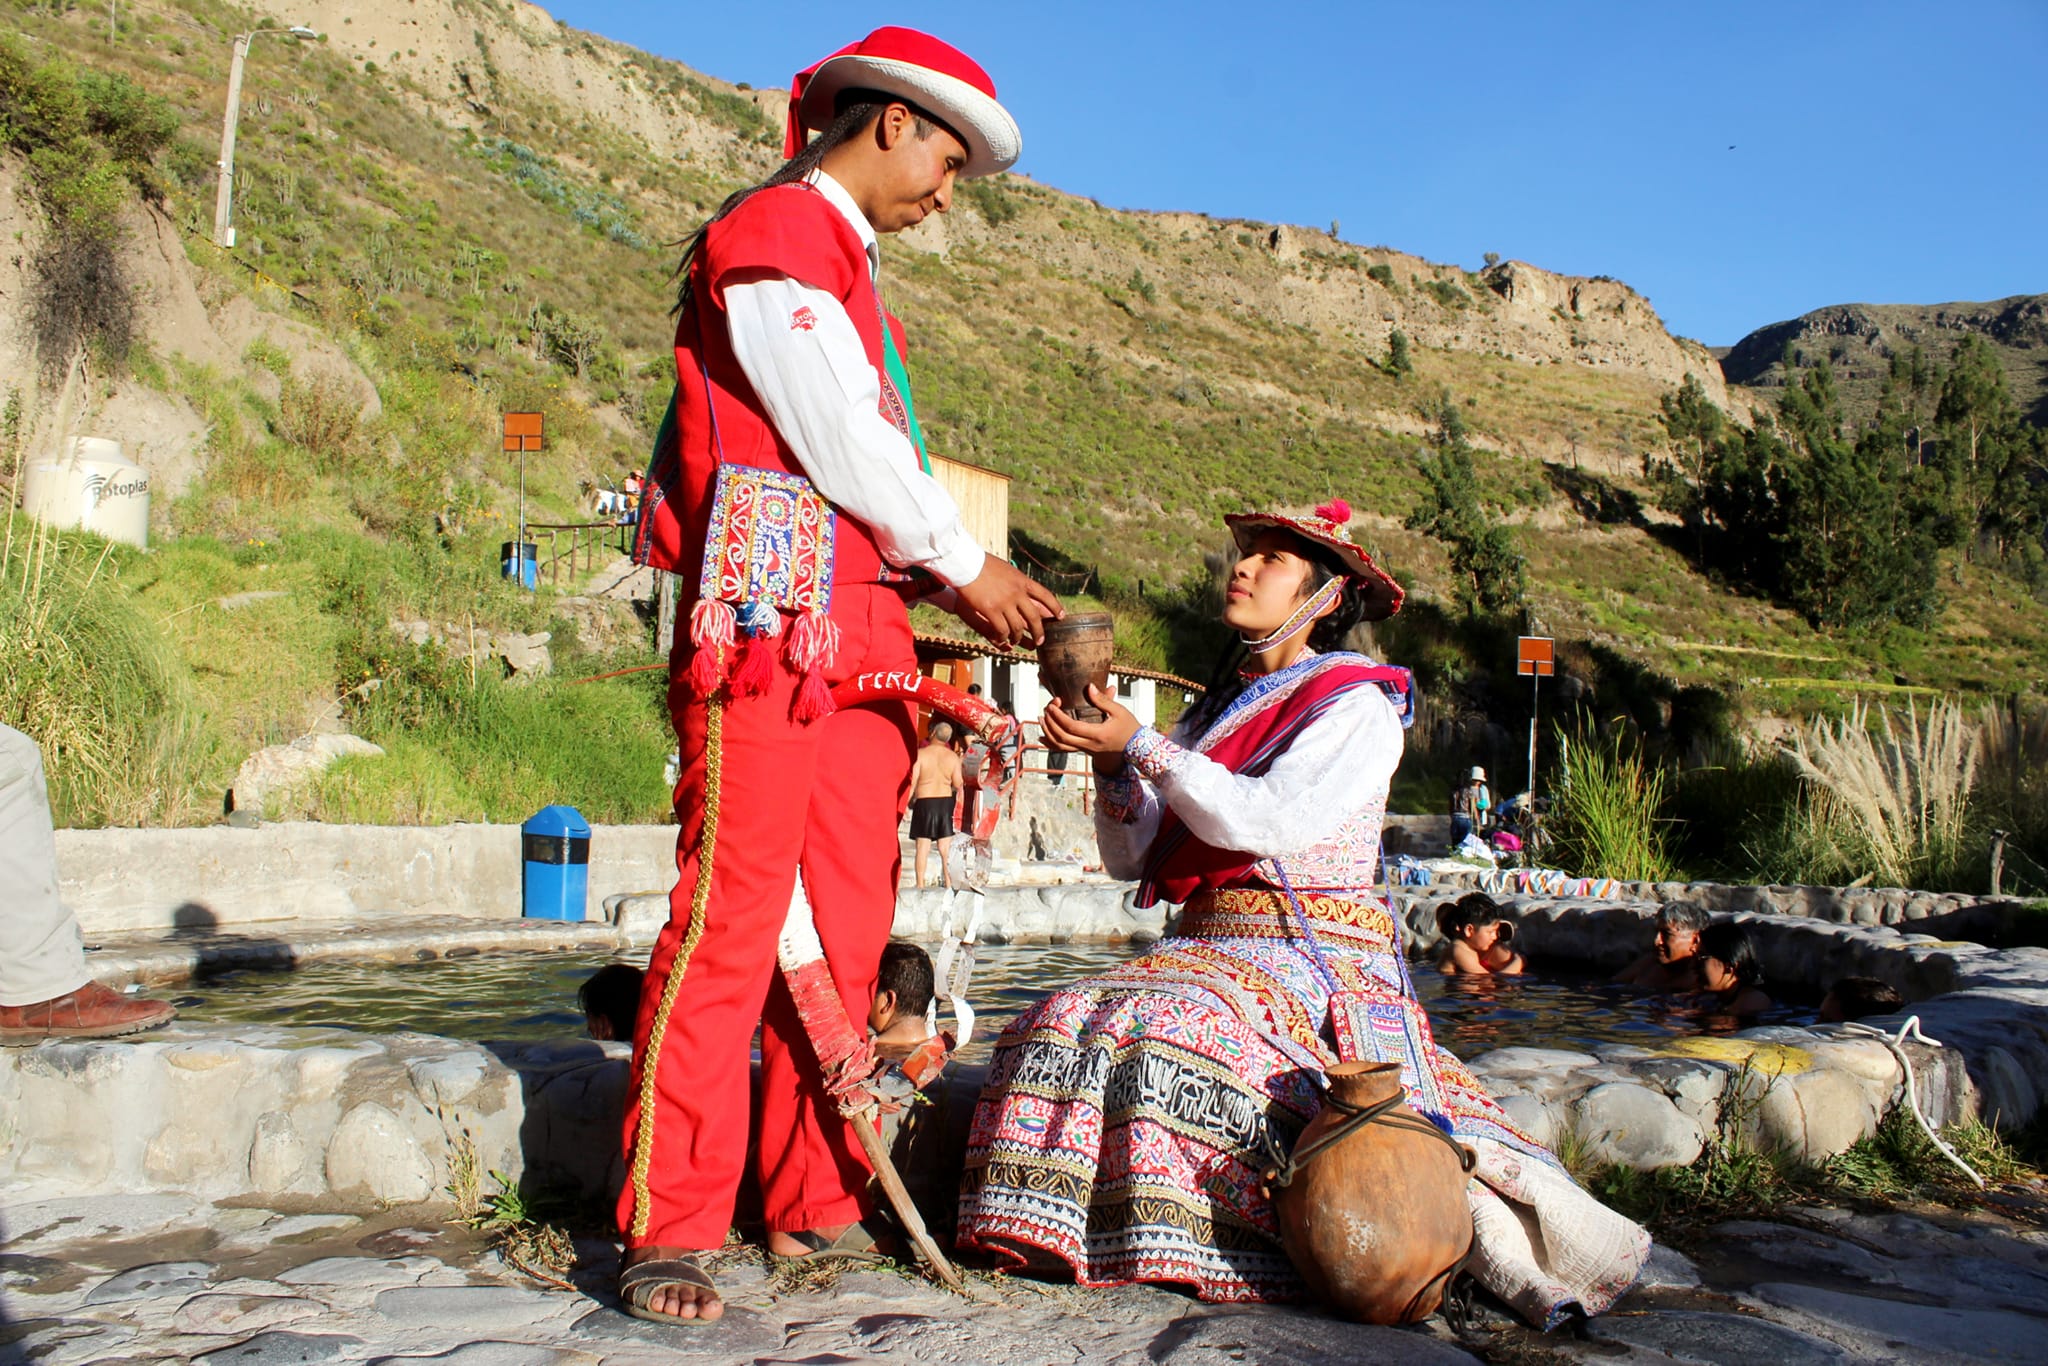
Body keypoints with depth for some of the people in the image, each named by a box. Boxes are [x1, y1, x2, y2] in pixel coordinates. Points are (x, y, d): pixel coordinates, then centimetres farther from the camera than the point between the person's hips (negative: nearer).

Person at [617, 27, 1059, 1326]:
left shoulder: (849, 269, 27)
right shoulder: (772, 237, -2)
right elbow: (844, 442, -9)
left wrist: (960, 591, 9)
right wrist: (967, 568, -1)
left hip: (864, 628, 9)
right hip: (772, 621, -9)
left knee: (849, 926, 7)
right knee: (731, 921, -9)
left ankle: (815, 1201, 15)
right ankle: (669, 1232, -2)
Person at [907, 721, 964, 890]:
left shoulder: (920, 754, -10)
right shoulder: (953, 757, -3)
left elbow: (912, 782, -10)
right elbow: (957, 785, -2)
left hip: (924, 802, -2)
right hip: (946, 801, 2)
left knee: (922, 848, 3)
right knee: (945, 847, 9)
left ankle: (920, 885, 3)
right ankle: (948, 885, 7)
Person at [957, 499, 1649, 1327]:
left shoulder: (1358, 706, 2)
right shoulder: (1216, 711, 21)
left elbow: (1271, 822, -15)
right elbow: (1131, 856, 14)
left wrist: (1140, 745, -14)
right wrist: (1112, 764, -4)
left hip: (1315, 958, -6)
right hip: (1212, 952, 6)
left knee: (1168, 1033, -33)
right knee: (1067, 1026, -19)